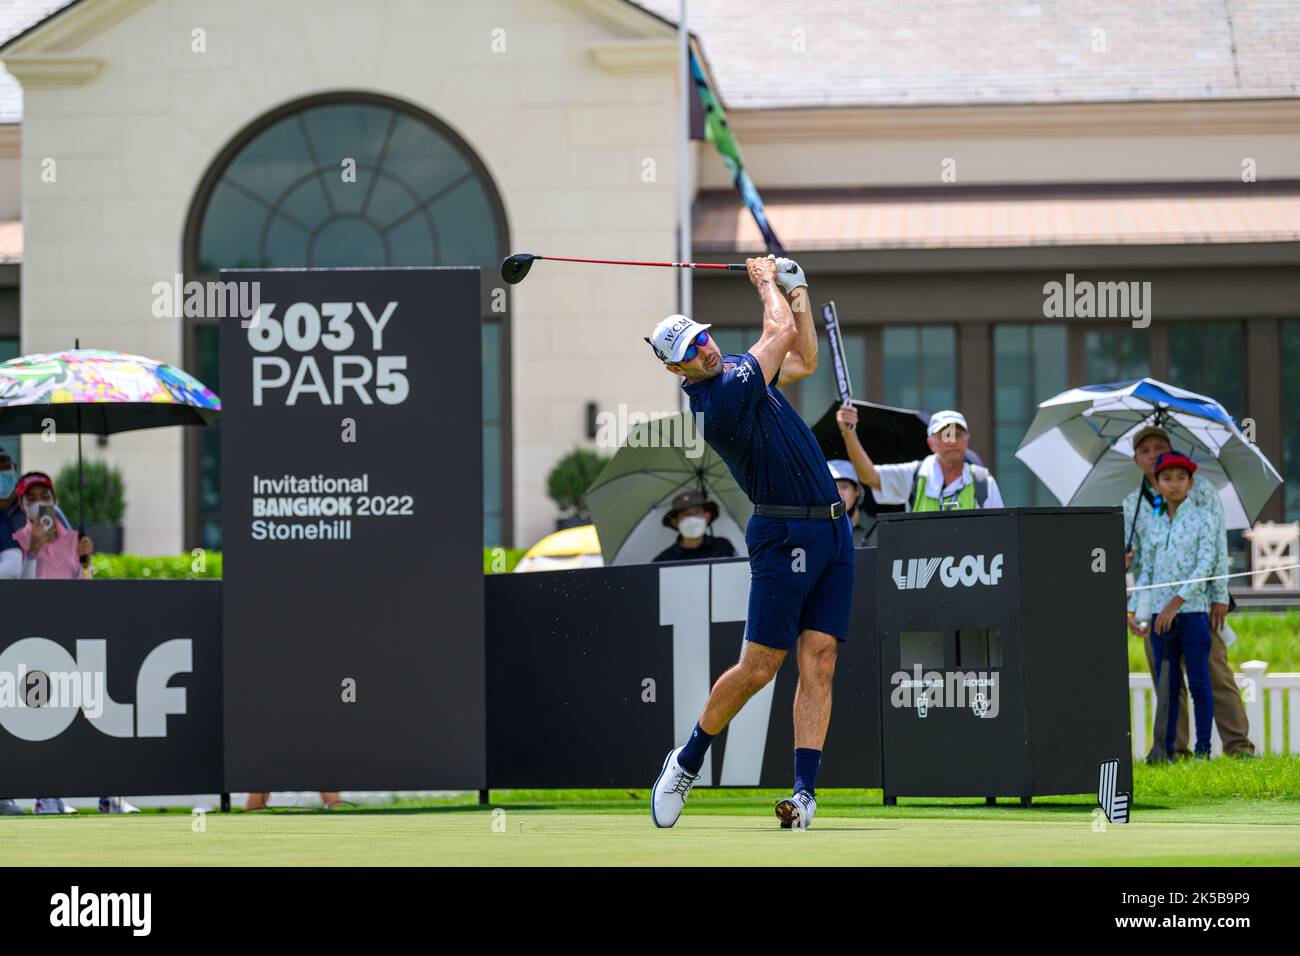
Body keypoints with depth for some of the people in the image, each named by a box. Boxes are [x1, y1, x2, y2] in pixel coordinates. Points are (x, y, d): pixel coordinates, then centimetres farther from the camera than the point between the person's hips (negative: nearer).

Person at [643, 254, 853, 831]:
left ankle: (805, 788, -7)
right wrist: (765, 281, 8)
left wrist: (796, 293, 19)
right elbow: (783, 333, -9)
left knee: (818, 663, -2)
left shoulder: (734, 369, 12)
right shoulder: (719, 398, -17)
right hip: (785, 537, -8)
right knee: (759, 666, -6)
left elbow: (804, 360, 28)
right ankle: (688, 761, 14)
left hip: (832, 529, 8)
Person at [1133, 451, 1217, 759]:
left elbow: (1205, 565, -10)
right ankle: (1165, 748, 6)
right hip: (1160, 615, 4)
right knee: (1167, 685, 5)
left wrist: (1176, 603, -17)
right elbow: (1147, 571, 15)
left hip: (1193, 610, -4)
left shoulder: (1202, 518, -1)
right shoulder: (1154, 525, 12)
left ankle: (1203, 748, 3)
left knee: (1199, 682, -2)